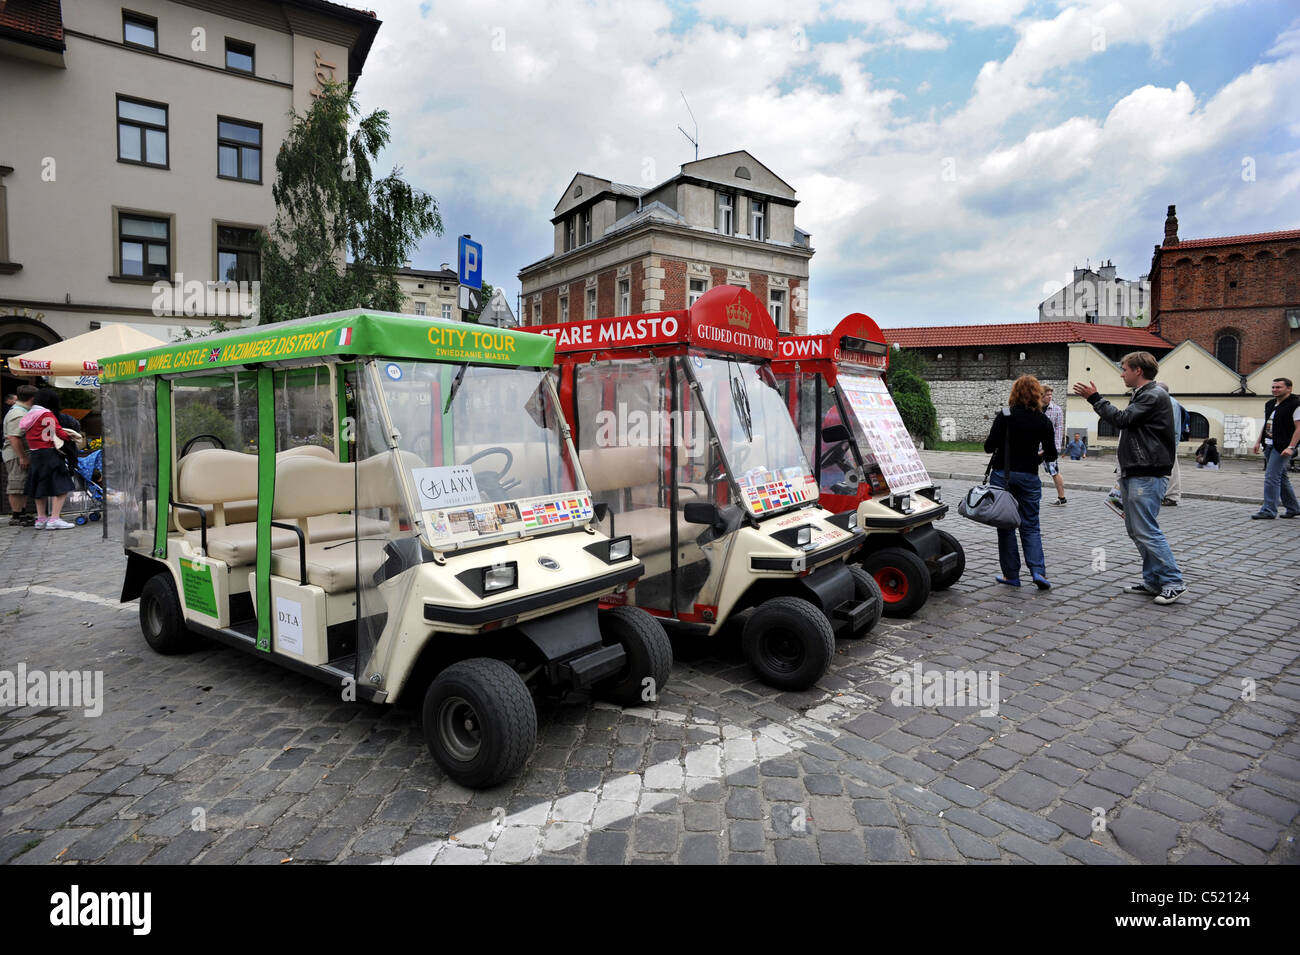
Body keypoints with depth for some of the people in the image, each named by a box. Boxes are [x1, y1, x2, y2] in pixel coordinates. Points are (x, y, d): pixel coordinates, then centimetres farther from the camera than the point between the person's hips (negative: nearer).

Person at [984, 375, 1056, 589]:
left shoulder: (1005, 416, -9)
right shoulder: (1043, 421, -1)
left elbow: (989, 447, -11)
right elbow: (1051, 455, 1)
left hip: (1003, 475, -2)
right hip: (1029, 477, 2)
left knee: (1006, 525, 6)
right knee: (1030, 525, 10)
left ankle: (1011, 574, 9)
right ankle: (1038, 570, -5)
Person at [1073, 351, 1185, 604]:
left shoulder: (1154, 396, -11)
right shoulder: (1141, 395, 20)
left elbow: (1122, 419, -19)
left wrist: (1094, 398, -11)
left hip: (1147, 476, -10)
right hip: (1132, 474, 10)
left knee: (1146, 531, -11)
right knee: (1135, 530, 12)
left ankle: (1174, 583, -4)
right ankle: (1153, 580, 19)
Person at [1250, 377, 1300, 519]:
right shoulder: (1269, 404, 15)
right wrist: (1258, 442, 15)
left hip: (1282, 447, -8)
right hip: (1269, 446, 8)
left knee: (1271, 477, -12)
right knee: (1281, 478, 15)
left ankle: (1268, 511, -10)